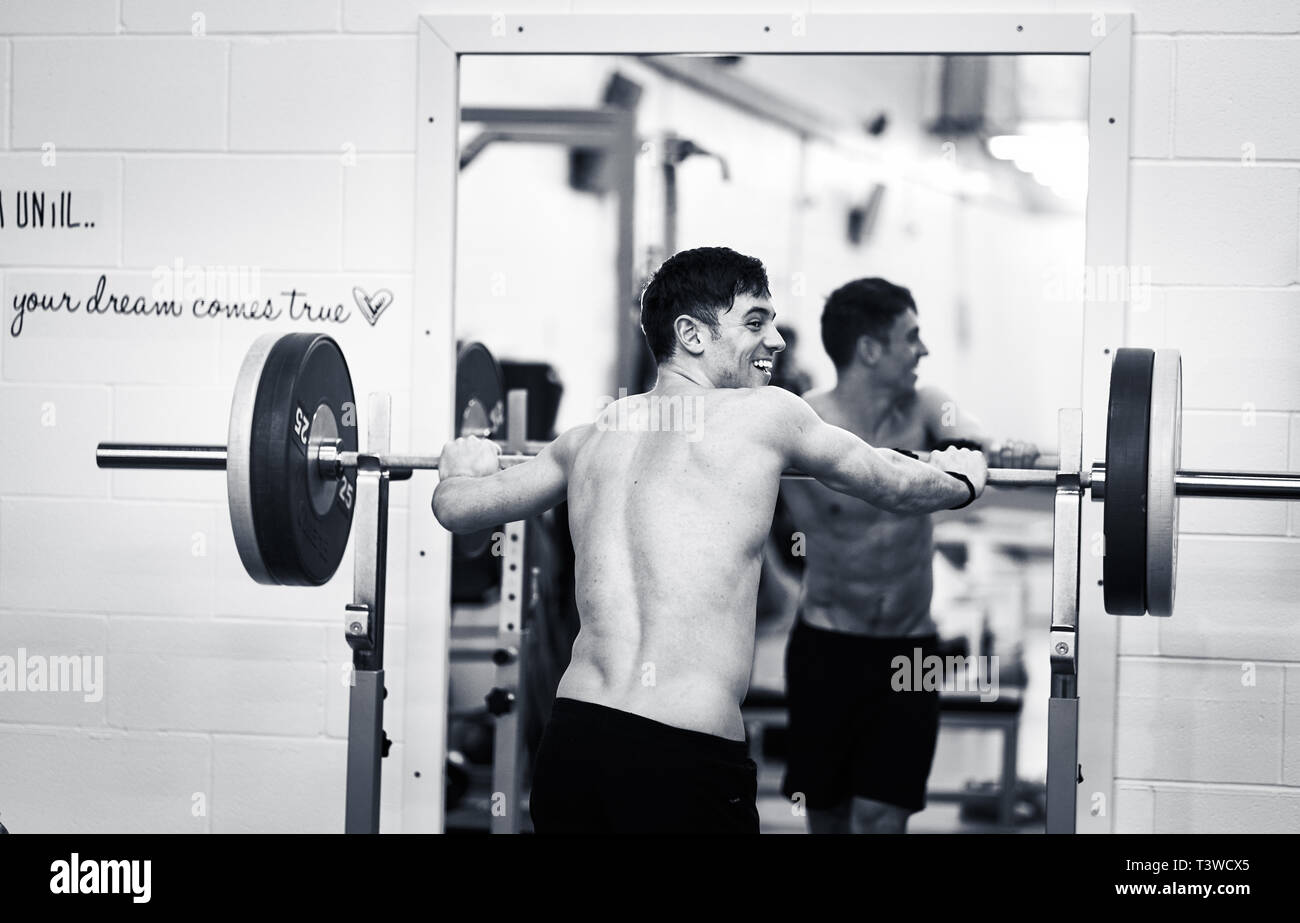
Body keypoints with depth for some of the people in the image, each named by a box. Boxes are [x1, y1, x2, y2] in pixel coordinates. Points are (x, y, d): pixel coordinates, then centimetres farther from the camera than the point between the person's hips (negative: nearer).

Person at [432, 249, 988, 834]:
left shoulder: (592, 436, 14)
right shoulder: (764, 413, 1)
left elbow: (455, 506, 24)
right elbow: (894, 485, 14)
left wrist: (462, 469, 47)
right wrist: (960, 482, 36)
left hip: (567, 742, 6)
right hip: (685, 758, -5)